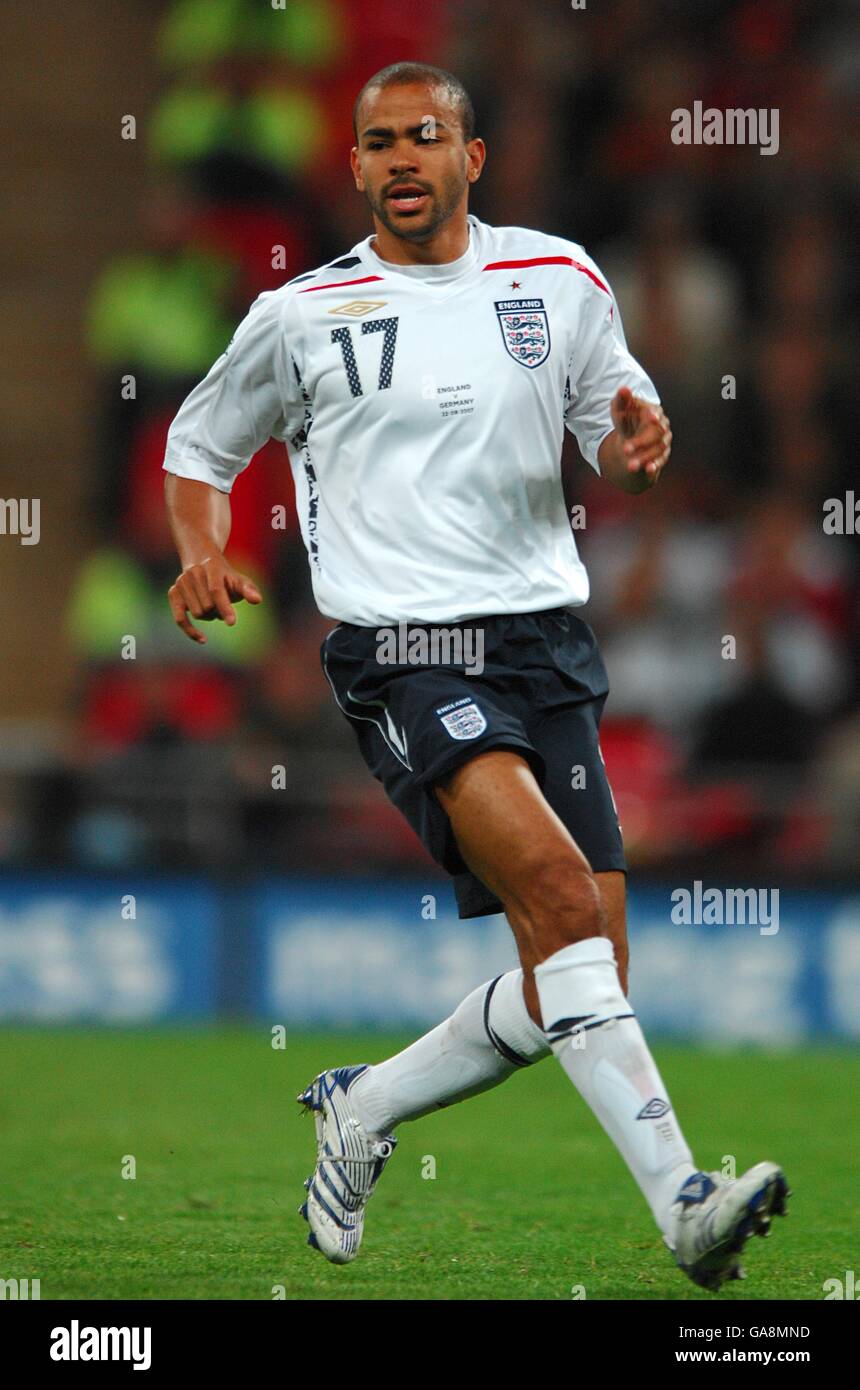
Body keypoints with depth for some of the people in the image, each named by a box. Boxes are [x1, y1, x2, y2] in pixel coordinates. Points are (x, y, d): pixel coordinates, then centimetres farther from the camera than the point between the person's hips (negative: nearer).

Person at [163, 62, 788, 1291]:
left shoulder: (560, 280, 10)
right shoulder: (300, 317, 5)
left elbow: (614, 434, 18)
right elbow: (200, 445, 19)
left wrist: (633, 448, -6)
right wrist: (202, 551, -1)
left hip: (547, 638, 4)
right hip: (402, 650, -4)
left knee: (577, 984, -1)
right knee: (557, 884, -27)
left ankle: (363, 1110, 24)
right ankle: (682, 1200, -33)